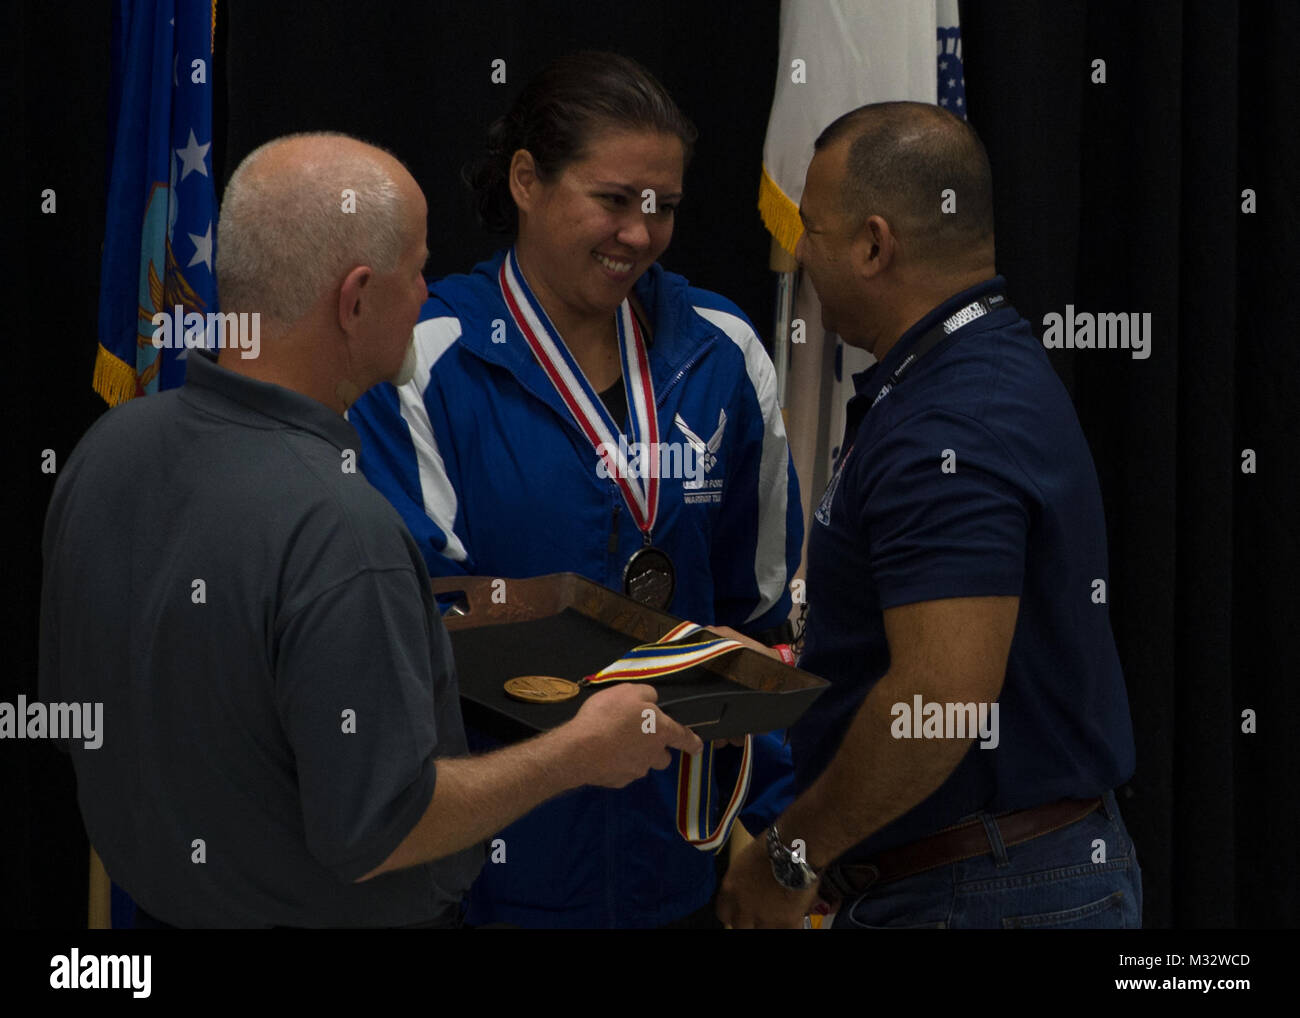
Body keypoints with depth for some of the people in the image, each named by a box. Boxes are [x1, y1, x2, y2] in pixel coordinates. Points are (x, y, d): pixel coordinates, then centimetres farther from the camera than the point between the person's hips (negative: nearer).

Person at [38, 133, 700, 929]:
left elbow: (70, 706, 7)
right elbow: (372, 830, -26)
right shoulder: (338, 534, -31)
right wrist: (581, 753, -14)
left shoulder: (107, 449, -6)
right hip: (329, 914, -8)